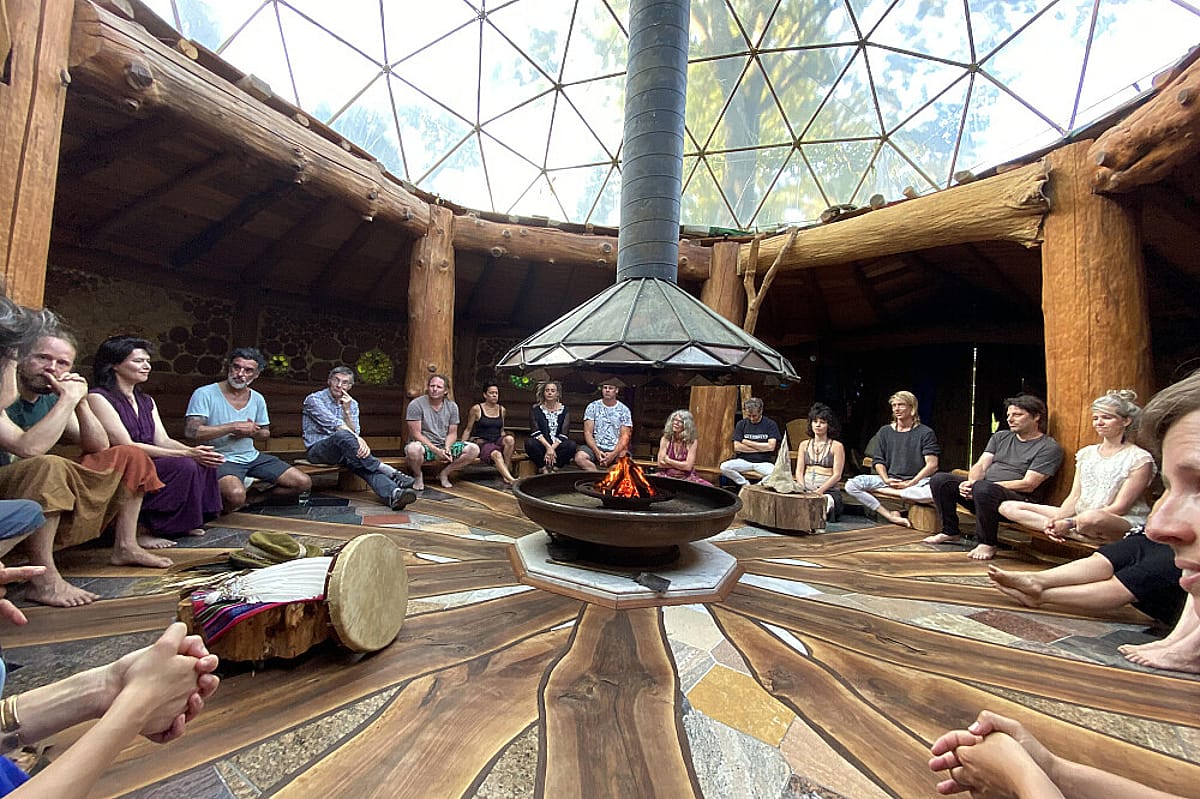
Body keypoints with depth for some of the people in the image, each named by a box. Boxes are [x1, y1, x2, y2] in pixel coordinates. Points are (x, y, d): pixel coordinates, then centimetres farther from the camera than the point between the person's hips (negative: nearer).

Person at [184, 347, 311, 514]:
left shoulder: (257, 399, 9)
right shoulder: (204, 394, -7)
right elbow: (191, 432, -18)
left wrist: (252, 432, -5)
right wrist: (234, 427, -18)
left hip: (252, 457, 6)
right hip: (221, 460, -5)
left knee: (303, 483, -5)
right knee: (236, 495, -36)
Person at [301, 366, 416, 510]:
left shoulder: (352, 404, 11)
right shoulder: (314, 399, -3)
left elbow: (355, 432, 0)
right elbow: (334, 424, -18)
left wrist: (347, 411, -12)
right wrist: (358, 439, -29)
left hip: (344, 449, 4)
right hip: (317, 450, -4)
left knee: (366, 464, -30)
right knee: (342, 435, -38)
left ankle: (393, 494, -58)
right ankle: (387, 471, -42)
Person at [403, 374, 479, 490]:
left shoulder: (452, 406, 5)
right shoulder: (416, 404, -9)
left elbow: (452, 433, 6)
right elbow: (416, 434, -14)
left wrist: (447, 448, -16)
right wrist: (436, 451, -22)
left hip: (444, 446, 4)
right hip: (424, 445, -4)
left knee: (474, 450, -16)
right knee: (414, 449, -41)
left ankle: (444, 473, 1)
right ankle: (417, 475, -6)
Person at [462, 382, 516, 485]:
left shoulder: (502, 410, 12)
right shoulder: (476, 409, -1)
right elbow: (468, 430, 4)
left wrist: (509, 445, 8)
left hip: (496, 442, 4)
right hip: (481, 441, -4)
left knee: (510, 439, -30)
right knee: (496, 454, -35)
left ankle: (506, 474, -23)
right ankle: (510, 479, -46)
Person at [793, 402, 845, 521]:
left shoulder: (836, 446, 6)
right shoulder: (805, 445, 18)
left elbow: (837, 475, -2)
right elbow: (799, 472, 11)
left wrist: (819, 491, -15)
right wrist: (803, 490, -8)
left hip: (828, 491, -3)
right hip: (806, 490, 3)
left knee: (826, 499, -40)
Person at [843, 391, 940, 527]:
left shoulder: (925, 433, 1)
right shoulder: (884, 432, 11)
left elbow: (932, 465, -8)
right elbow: (878, 462, 7)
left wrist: (910, 483, -17)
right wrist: (886, 480, -12)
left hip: (916, 480, -4)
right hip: (889, 479, 4)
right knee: (851, 485, -21)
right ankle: (890, 515, -18)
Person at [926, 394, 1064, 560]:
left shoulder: (1049, 447, -2)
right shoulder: (1000, 437, 18)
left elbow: (1028, 485, -13)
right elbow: (981, 465, 10)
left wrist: (978, 485, -19)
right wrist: (971, 483, -14)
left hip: (1018, 499, -7)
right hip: (984, 495, 7)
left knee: (983, 488, -39)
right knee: (939, 479, -12)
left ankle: (988, 543, -18)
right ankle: (950, 531, 2)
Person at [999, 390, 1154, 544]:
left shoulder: (1140, 459, -3)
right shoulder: (1086, 453, 15)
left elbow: (1119, 508, -11)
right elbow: (1074, 497, 9)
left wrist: (1071, 523, -20)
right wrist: (1056, 520, -11)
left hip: (1124, 522, -7)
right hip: (1079, 516, 7)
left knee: (1091, 518, -45)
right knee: (1008, 507, -14)